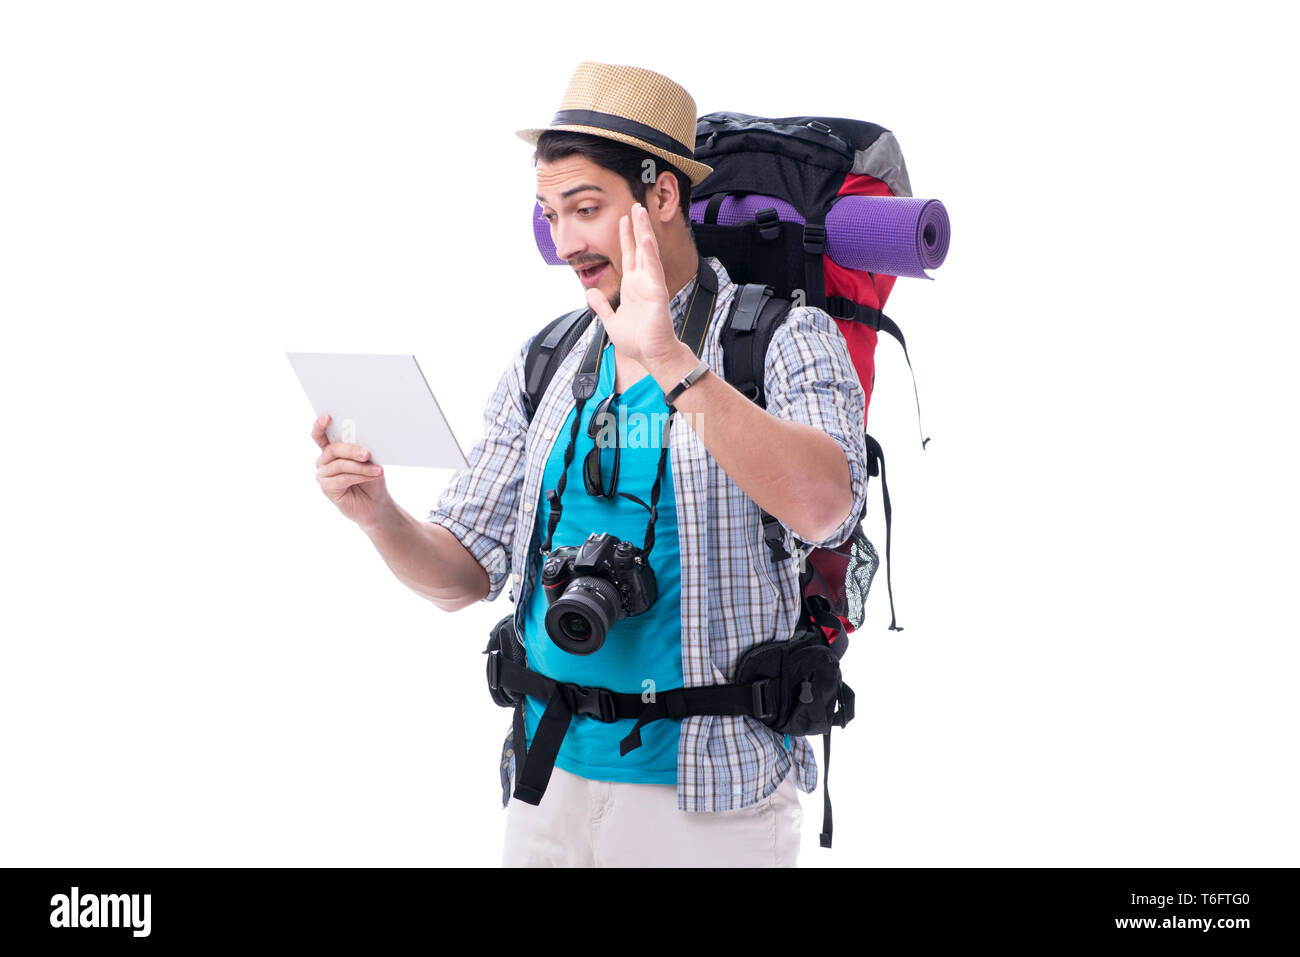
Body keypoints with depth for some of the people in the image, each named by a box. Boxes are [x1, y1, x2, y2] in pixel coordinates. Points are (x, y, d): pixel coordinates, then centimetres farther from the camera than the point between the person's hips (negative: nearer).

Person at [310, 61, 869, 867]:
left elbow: (823, 508, -27)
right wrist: (380, 515, -13)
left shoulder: (783, 339, -7)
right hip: (552, 781, 4)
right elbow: (462, 575, 7)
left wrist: (669, 362, -33)